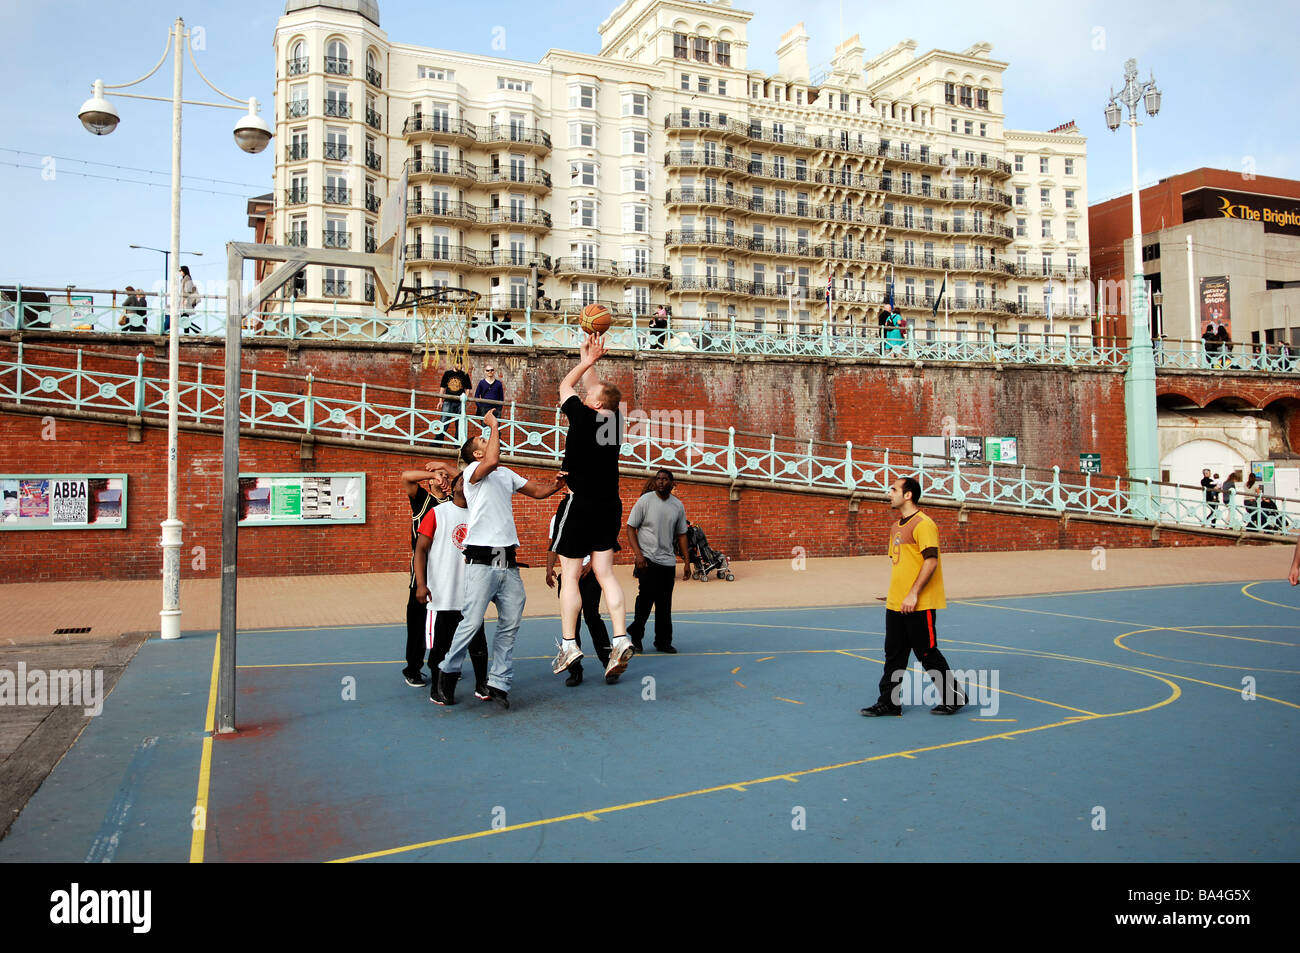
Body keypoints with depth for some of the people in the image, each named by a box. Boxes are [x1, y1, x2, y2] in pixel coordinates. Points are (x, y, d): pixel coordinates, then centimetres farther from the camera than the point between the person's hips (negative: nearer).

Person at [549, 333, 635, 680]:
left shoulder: (584, 417, -11)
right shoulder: (614, 418, 4)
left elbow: (565, 385, 8)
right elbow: (593, 387, 22)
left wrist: (587, 359, 18)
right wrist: (589, 359, 27)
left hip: (580, 505, -6)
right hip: (609, 506, 6)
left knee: (570, 575, 1)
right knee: (605, 573, 6)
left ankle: (568, 644, 3)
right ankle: (621, 639, -3)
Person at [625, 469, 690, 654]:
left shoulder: (678, 506, 8)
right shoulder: (645, 501, -4)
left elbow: (681, 534, 15)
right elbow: (631, 528, -4)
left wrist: (686, 562, 10)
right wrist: (638, 554, -15)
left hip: (668, 561, 4)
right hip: (647, 558, -4)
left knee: (665, 603, 6)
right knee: (647, 596, -10)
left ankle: (663, 642, 16)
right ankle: (636, 635, 9)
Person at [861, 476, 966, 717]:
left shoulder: (923, 524, -14)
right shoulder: (896, 527, 15)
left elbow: (931, 561, -20)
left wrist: (913, 594, -23)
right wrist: (894, 593, 16)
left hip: (919, 606, -9)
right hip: (895, 605, 9)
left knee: (928, 654, 1)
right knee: (894, 654, 11)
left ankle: (954, 698, 17)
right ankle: (889, 702, 18)